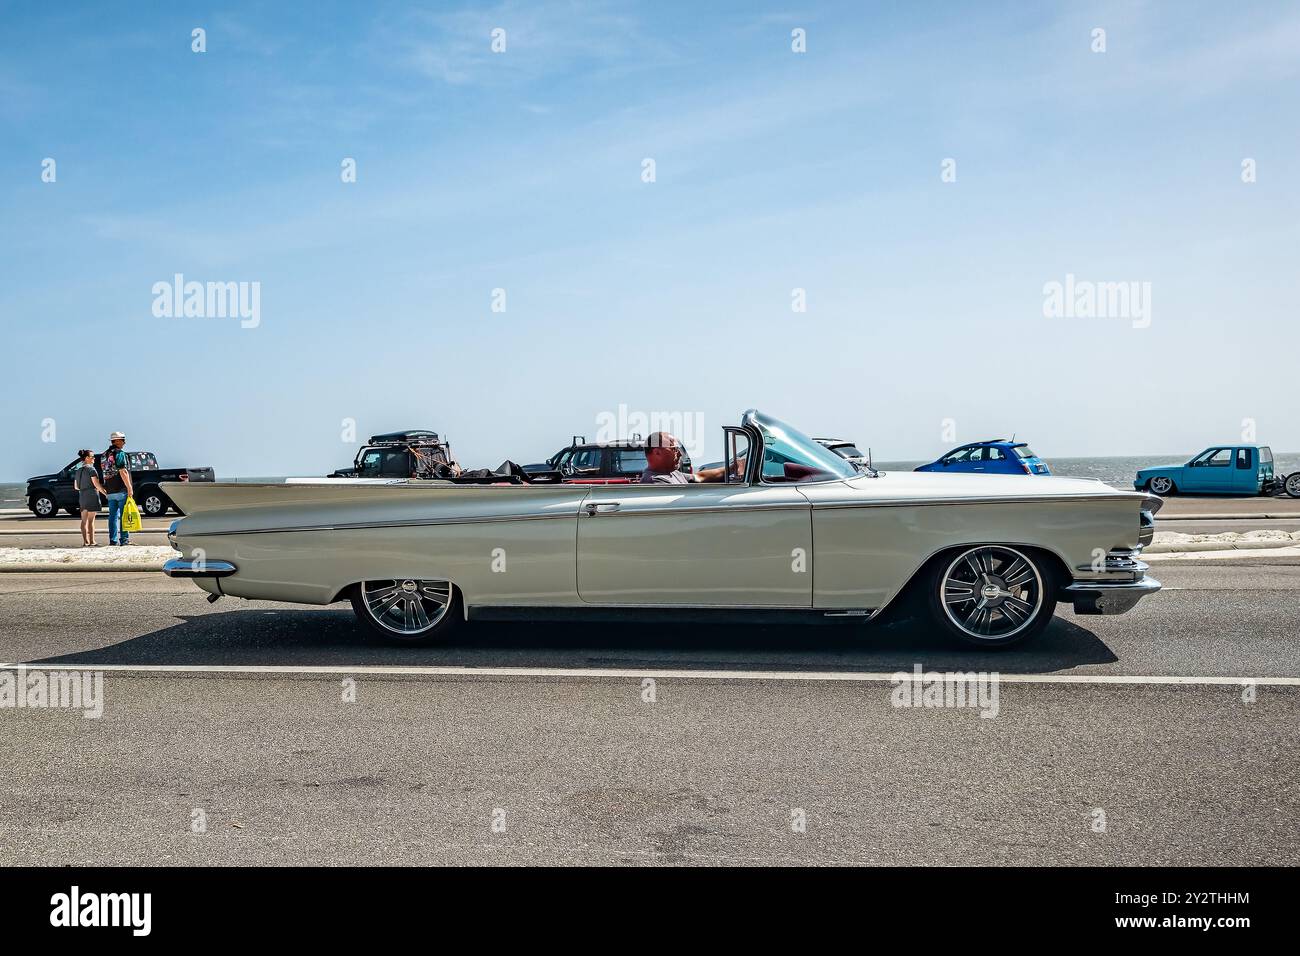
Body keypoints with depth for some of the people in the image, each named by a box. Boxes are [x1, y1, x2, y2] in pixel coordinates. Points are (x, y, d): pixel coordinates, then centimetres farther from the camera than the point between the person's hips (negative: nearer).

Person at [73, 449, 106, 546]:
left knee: (84, 520, 8)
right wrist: (105, 493, -9)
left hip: (82, 496, 7)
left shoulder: (78, 470, 13)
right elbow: (97, 484, -15)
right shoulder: (91, 469, -9)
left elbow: (76, 486, 18)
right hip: (92, 495, -7)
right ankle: (91, 541, -4)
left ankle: (85, 541, 6)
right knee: (91, 520, -5)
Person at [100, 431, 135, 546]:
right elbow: (123, 472, -16)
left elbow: (104, 474, 19)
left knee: (113, 515, 9)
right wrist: (129, 488, -16)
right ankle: (124, 539, -5)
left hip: (110, 491, 7)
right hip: (121, 490, -7)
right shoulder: (119, 453, -9)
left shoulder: (104, 456, 16)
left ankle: (113, 540, 9)